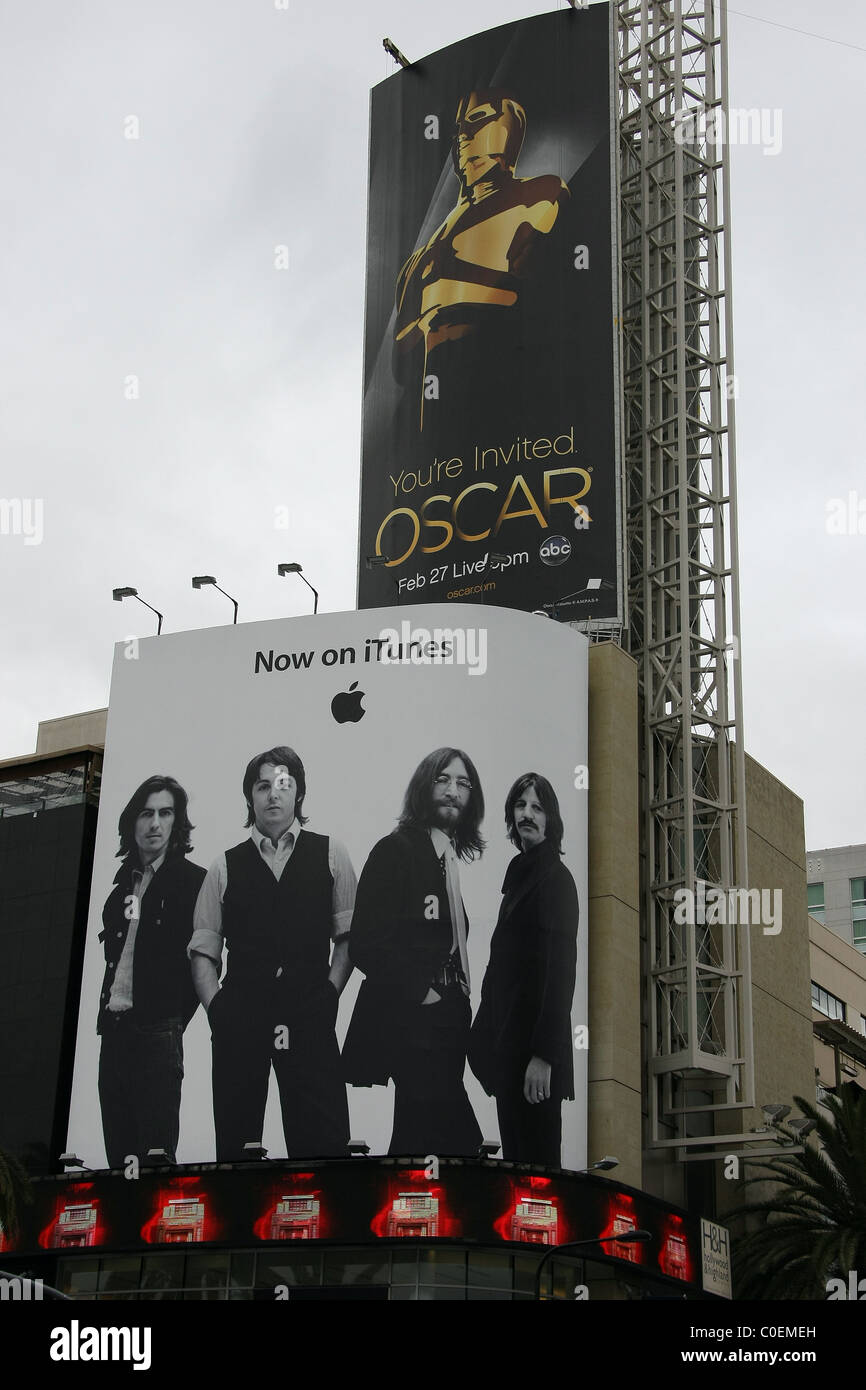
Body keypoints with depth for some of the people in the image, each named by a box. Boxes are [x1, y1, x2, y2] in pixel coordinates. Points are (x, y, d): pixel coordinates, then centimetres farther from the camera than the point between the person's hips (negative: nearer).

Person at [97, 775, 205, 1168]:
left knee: (156, 1155, -7)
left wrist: (172, 1020, -6)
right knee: (118, 1156, 8)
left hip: (156, 1034, -6)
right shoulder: (125, 879, 15)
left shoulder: (193, 880, -3)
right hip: (113, 1031, 6)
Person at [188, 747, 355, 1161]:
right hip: (239, 1018, 1)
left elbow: (348, 935, 8)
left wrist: (328, 995, -4)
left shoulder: (329, 855, 13)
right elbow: (202, 951, 10)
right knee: (235, 1140, 0)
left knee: (322, 1140, -9)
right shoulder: (226, 867, 14)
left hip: (309, 1018, -1)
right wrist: (216, 1008, -3)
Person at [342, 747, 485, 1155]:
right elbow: (365, 944, -15)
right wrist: (422, 993, -14)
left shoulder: (447, 858, 17)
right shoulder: (395, 850, -8)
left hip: (445, 1021, 9)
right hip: (411, 1024, -9)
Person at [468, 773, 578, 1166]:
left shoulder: (555, 879, -11)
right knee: (514, 1152, 11)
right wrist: (484, 1035, 13)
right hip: (508, 1043, 9)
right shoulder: (520, 875, 15)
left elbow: (560, 969, -17)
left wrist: (544, 1055, -21)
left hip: (534, 1046, -9)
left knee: (537, 1158, -5)